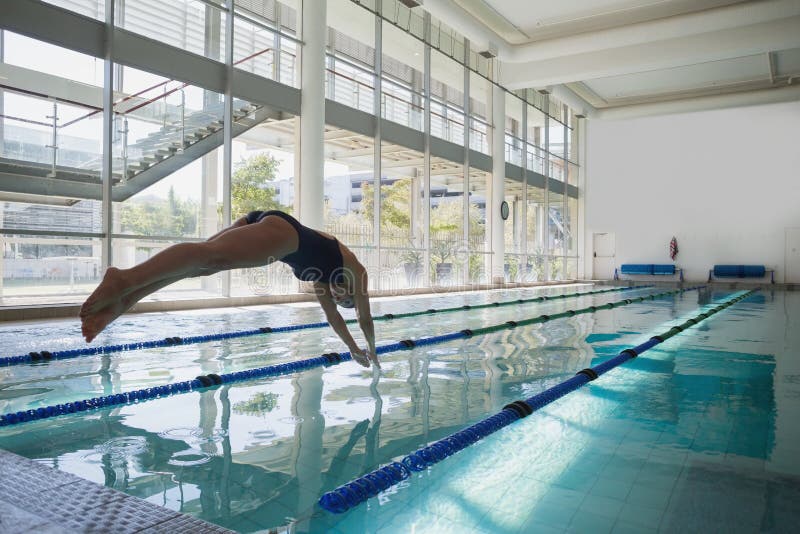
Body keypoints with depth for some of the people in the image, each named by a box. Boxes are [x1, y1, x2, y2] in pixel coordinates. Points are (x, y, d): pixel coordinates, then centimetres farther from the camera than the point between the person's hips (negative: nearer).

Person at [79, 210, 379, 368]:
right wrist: (372, 351, 50)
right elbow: (365, 318, 33)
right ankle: (124, 279, -47)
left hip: (260, 222, 8)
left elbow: (332, 315, 51)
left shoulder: (321, 271, 42)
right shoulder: (355, 269, 28)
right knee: (213, 257, -27)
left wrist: (354, 349, 61)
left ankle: (120, 302, -21)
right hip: (280, 228, -8)